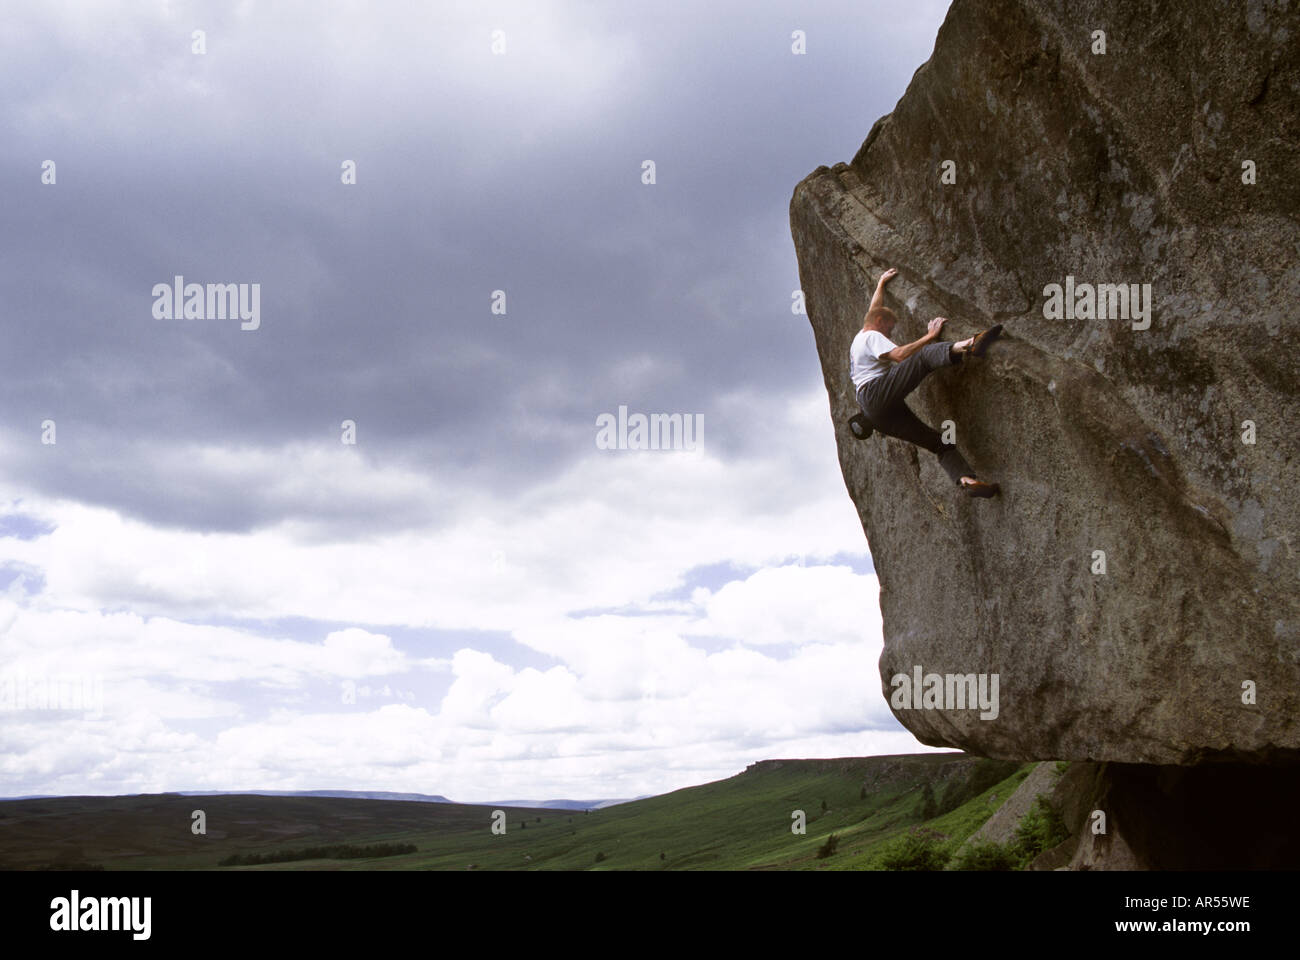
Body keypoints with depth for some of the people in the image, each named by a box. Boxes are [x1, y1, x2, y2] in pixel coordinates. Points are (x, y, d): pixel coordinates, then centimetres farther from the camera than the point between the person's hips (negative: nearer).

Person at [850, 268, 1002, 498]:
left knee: (940, 442, -1)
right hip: (877, 394, -9)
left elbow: (874, 309, 52)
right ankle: (964, 347, -49)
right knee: (925, 355, -22)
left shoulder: (859, 338, 34)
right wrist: (930, 336, -7)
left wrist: (881, 283, 61)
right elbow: (899, 355, -12)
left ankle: (966, 478, -19)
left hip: (879, 415, 9)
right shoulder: (871, 336, 6)